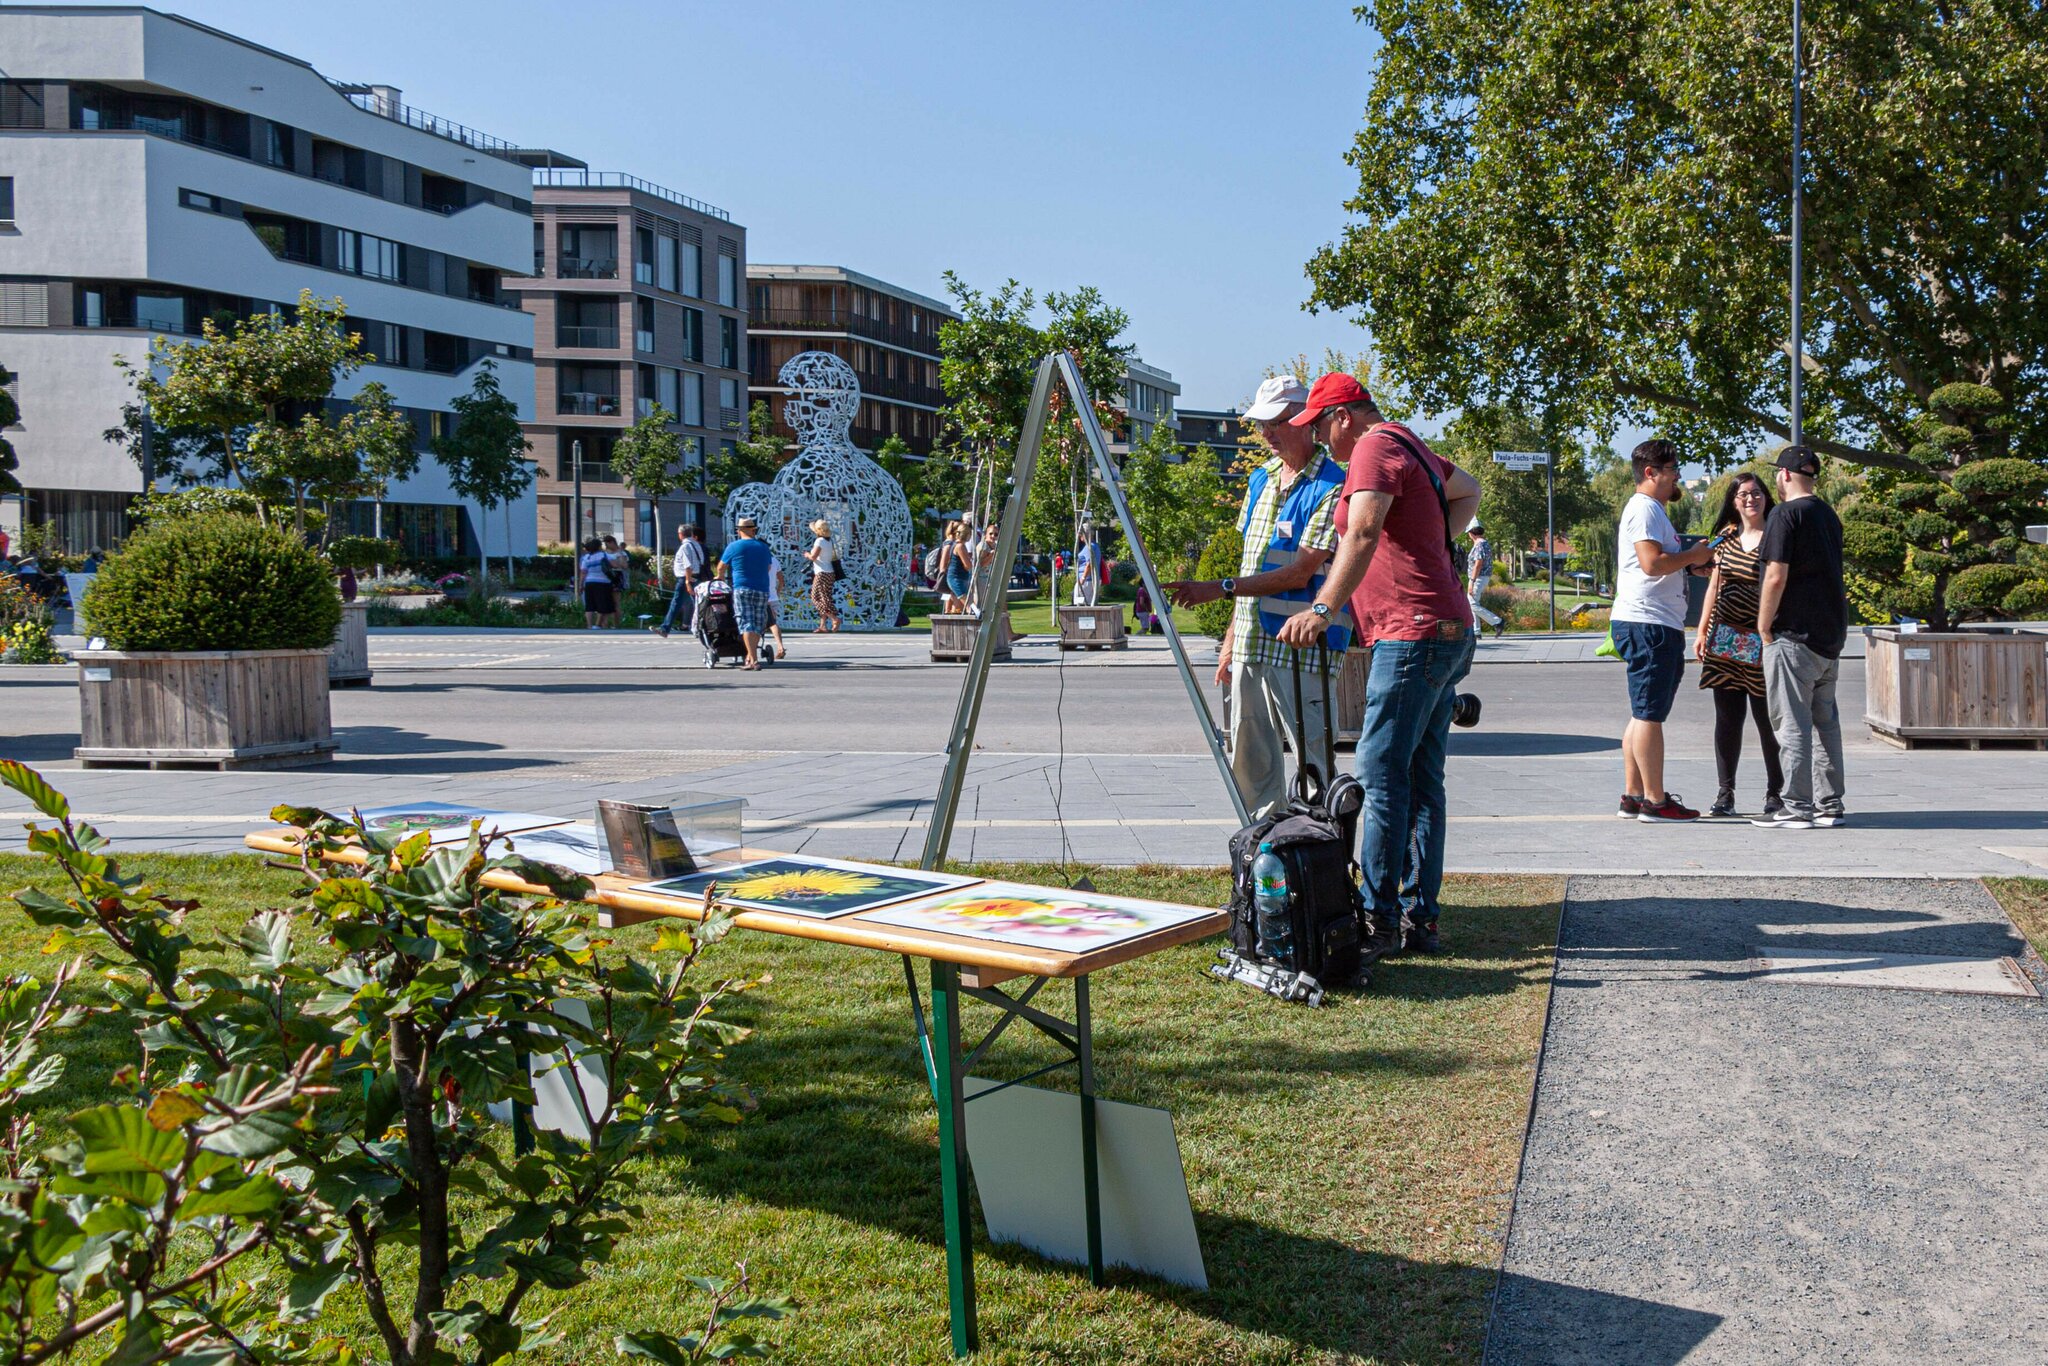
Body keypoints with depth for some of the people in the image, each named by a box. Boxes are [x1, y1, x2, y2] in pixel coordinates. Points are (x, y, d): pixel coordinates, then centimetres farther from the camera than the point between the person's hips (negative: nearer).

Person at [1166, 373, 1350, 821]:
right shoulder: (1260, 479, 15)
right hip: (1251, 645, 8)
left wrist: (1217, 589, -19)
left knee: (1314, 763, -5)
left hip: (1301, 649, -8)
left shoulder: (1331, 487, -10)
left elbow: (1299, 574, -17)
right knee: (1249, 763, 11)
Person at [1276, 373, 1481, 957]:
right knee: (1422, 781, 9)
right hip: (1445, 634, 10)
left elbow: (1362, 535, -27)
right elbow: (1468, 489, 40)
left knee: (1379, 776, -11)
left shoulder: (1375, 447, -9)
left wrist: (1324, 608, -36)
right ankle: (1420, 917, 12)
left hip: (1413, 634, -10)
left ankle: (1379, 919, -10)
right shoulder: (1408, 444, 22)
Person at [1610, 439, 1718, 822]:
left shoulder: (1652, 509, 23)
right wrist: (1692, 556, -8)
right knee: (1649, 714, -8)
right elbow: (1652, 562, -21)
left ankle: (1632, 796, 16)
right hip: (1647, 623, -11)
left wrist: (1693, 556, 14)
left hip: (1654, 624, 11)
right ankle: (1655, 801, -6)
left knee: (1643, 714, 12)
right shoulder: (1644, 508, -10)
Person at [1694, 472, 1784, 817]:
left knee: (1767, 718, 0)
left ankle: (1775, 793, 12)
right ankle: (1725, 793, 10)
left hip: (1760, 642, -4)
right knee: (1727, 717, 5)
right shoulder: (1726, 537, 12)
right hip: (1724, 640, 4)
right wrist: (1702, 632, 12)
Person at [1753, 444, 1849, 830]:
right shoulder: (1829, 515, 16)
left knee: (1793, 723, -5)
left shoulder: (1785, 514, -10)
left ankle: (1797, 808, -5)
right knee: (1826, 721, 12)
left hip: (1794, 634, -8)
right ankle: (1830, 805, 16)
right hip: (1831, 636, 8)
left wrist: (1764, 629, -9)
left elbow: (1776, 577, -16)